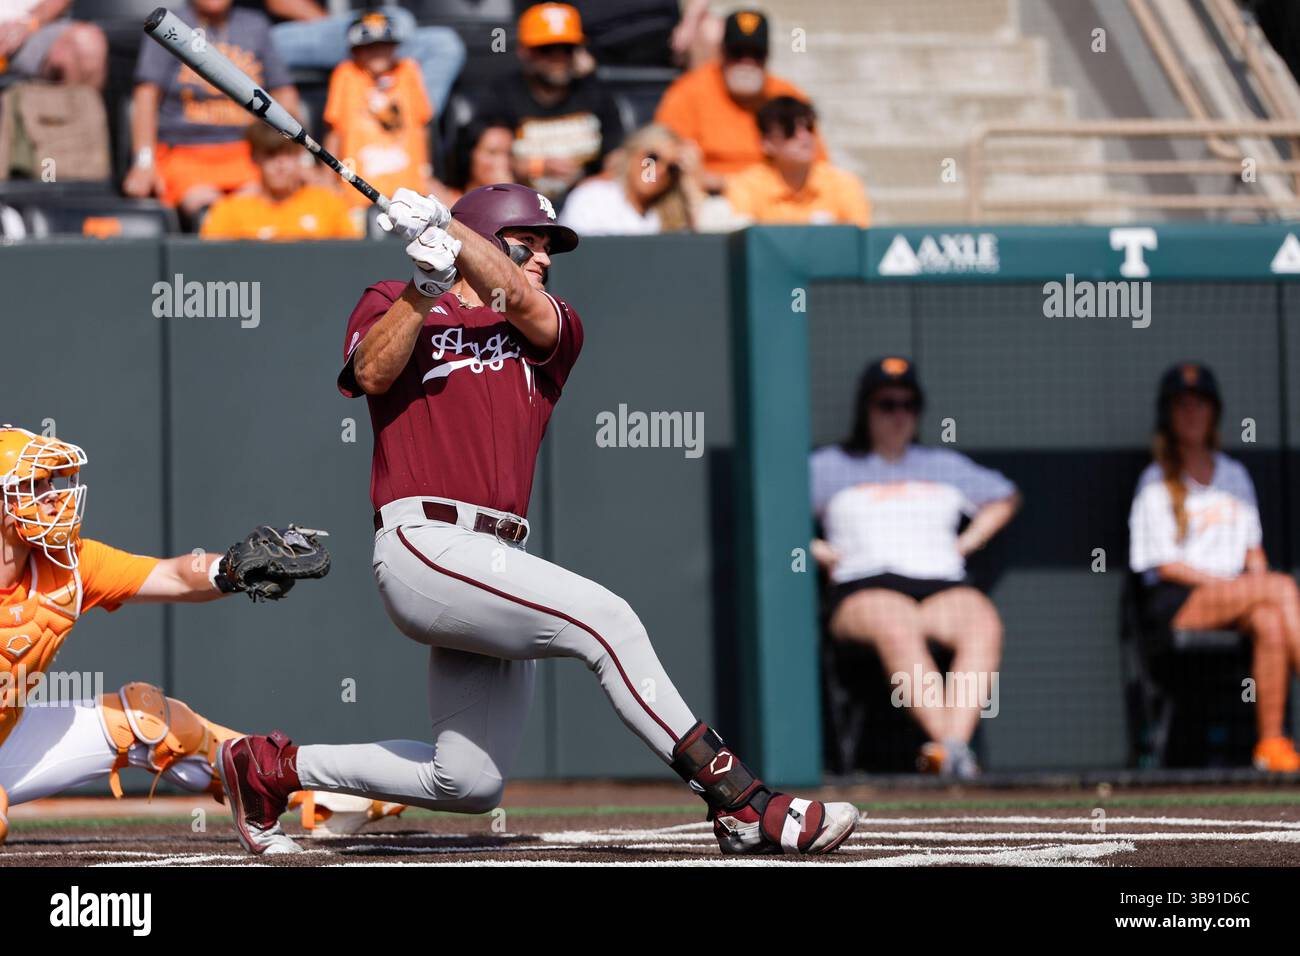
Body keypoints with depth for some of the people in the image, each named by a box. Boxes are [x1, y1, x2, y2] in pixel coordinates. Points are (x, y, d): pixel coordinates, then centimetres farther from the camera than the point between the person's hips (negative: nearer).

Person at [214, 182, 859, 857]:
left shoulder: (550, 333, 21)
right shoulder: (392, 303, 14)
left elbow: (517, 299, -3)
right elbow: (371, 372, -8)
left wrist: (440, 224, -10)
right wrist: (425, 288, -12)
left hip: (495, 565, 7)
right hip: (424, 544, -7)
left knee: (469, 785, 6)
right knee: (603, 619, -22)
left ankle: (275, 766, 23)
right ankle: (741, 803, -25)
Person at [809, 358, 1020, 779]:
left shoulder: (944, 466, 27)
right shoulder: (830, 467, 18)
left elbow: (1004, 497, 39)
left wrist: (968, 541, 23)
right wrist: (814, 550, 2)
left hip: (944, 585, 3)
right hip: (867, 588, -3)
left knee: (984, 625, -34)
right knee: (897, 629, -41)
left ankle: (955, 741, -49)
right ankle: (947, 742, -52)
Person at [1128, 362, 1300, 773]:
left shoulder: (1235, 475, 22)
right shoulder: (1157, 482, 4)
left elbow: (1254, 551, 21)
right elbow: (1165, 564, -4)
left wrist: (1258, 583, -3)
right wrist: (1231, 584, -15)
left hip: (1235, 599, 5)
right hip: (1174, 599, -5)